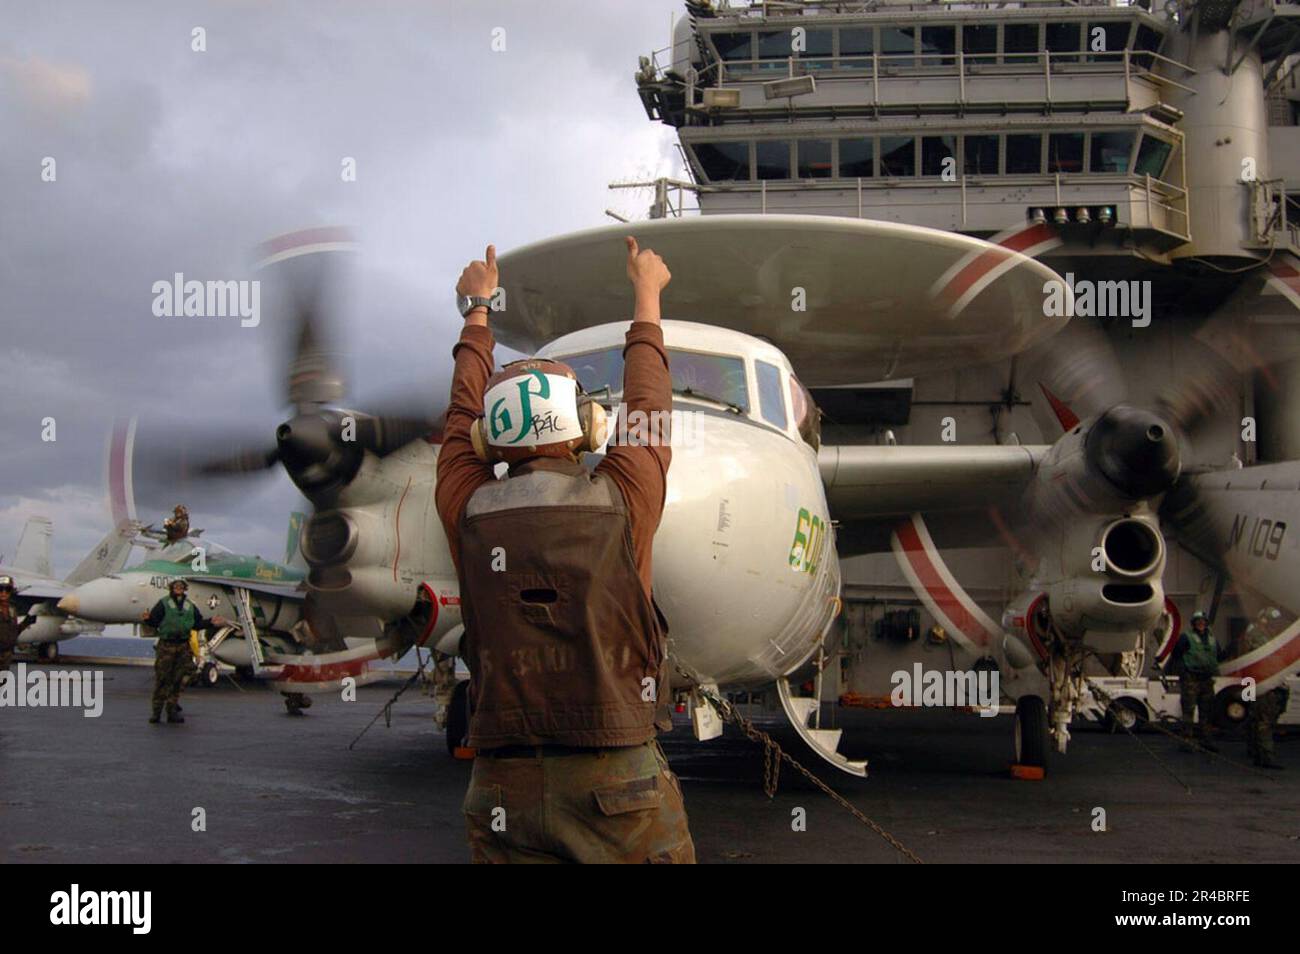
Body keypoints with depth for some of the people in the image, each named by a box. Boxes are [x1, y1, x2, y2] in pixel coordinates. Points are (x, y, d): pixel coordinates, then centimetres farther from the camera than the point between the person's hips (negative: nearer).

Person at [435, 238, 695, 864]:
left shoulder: (469, 511, 0)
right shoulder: (619, 501, -5)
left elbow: (464, 413, 20)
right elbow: (647, 405, 14)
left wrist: (476, 309, 37)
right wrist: (646, 294, 31)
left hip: (503, 789, 3)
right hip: (618, 787, -2)